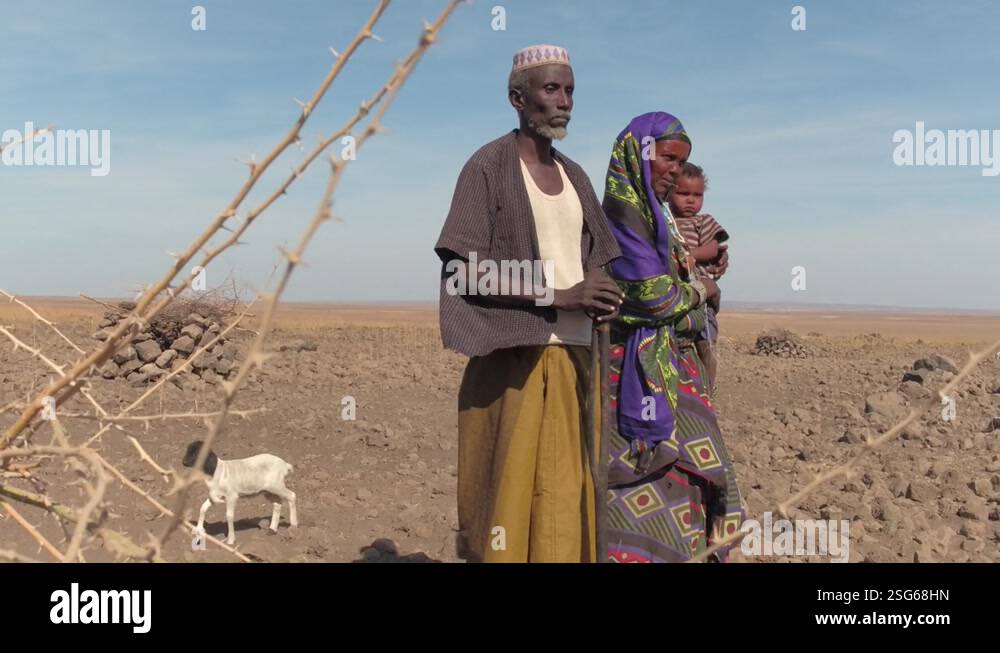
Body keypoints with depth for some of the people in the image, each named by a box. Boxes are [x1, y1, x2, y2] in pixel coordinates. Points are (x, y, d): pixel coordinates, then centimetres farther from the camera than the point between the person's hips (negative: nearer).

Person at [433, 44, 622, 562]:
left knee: (564, 496, 7)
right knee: (509, 492, -3)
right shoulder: (488, 167, -3)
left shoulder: (574, 177, 17)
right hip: (515, 356, -6)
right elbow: (463, 274, -11)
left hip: (574, 356, 6)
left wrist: (602, 296, -3)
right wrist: (559, 295, -18)